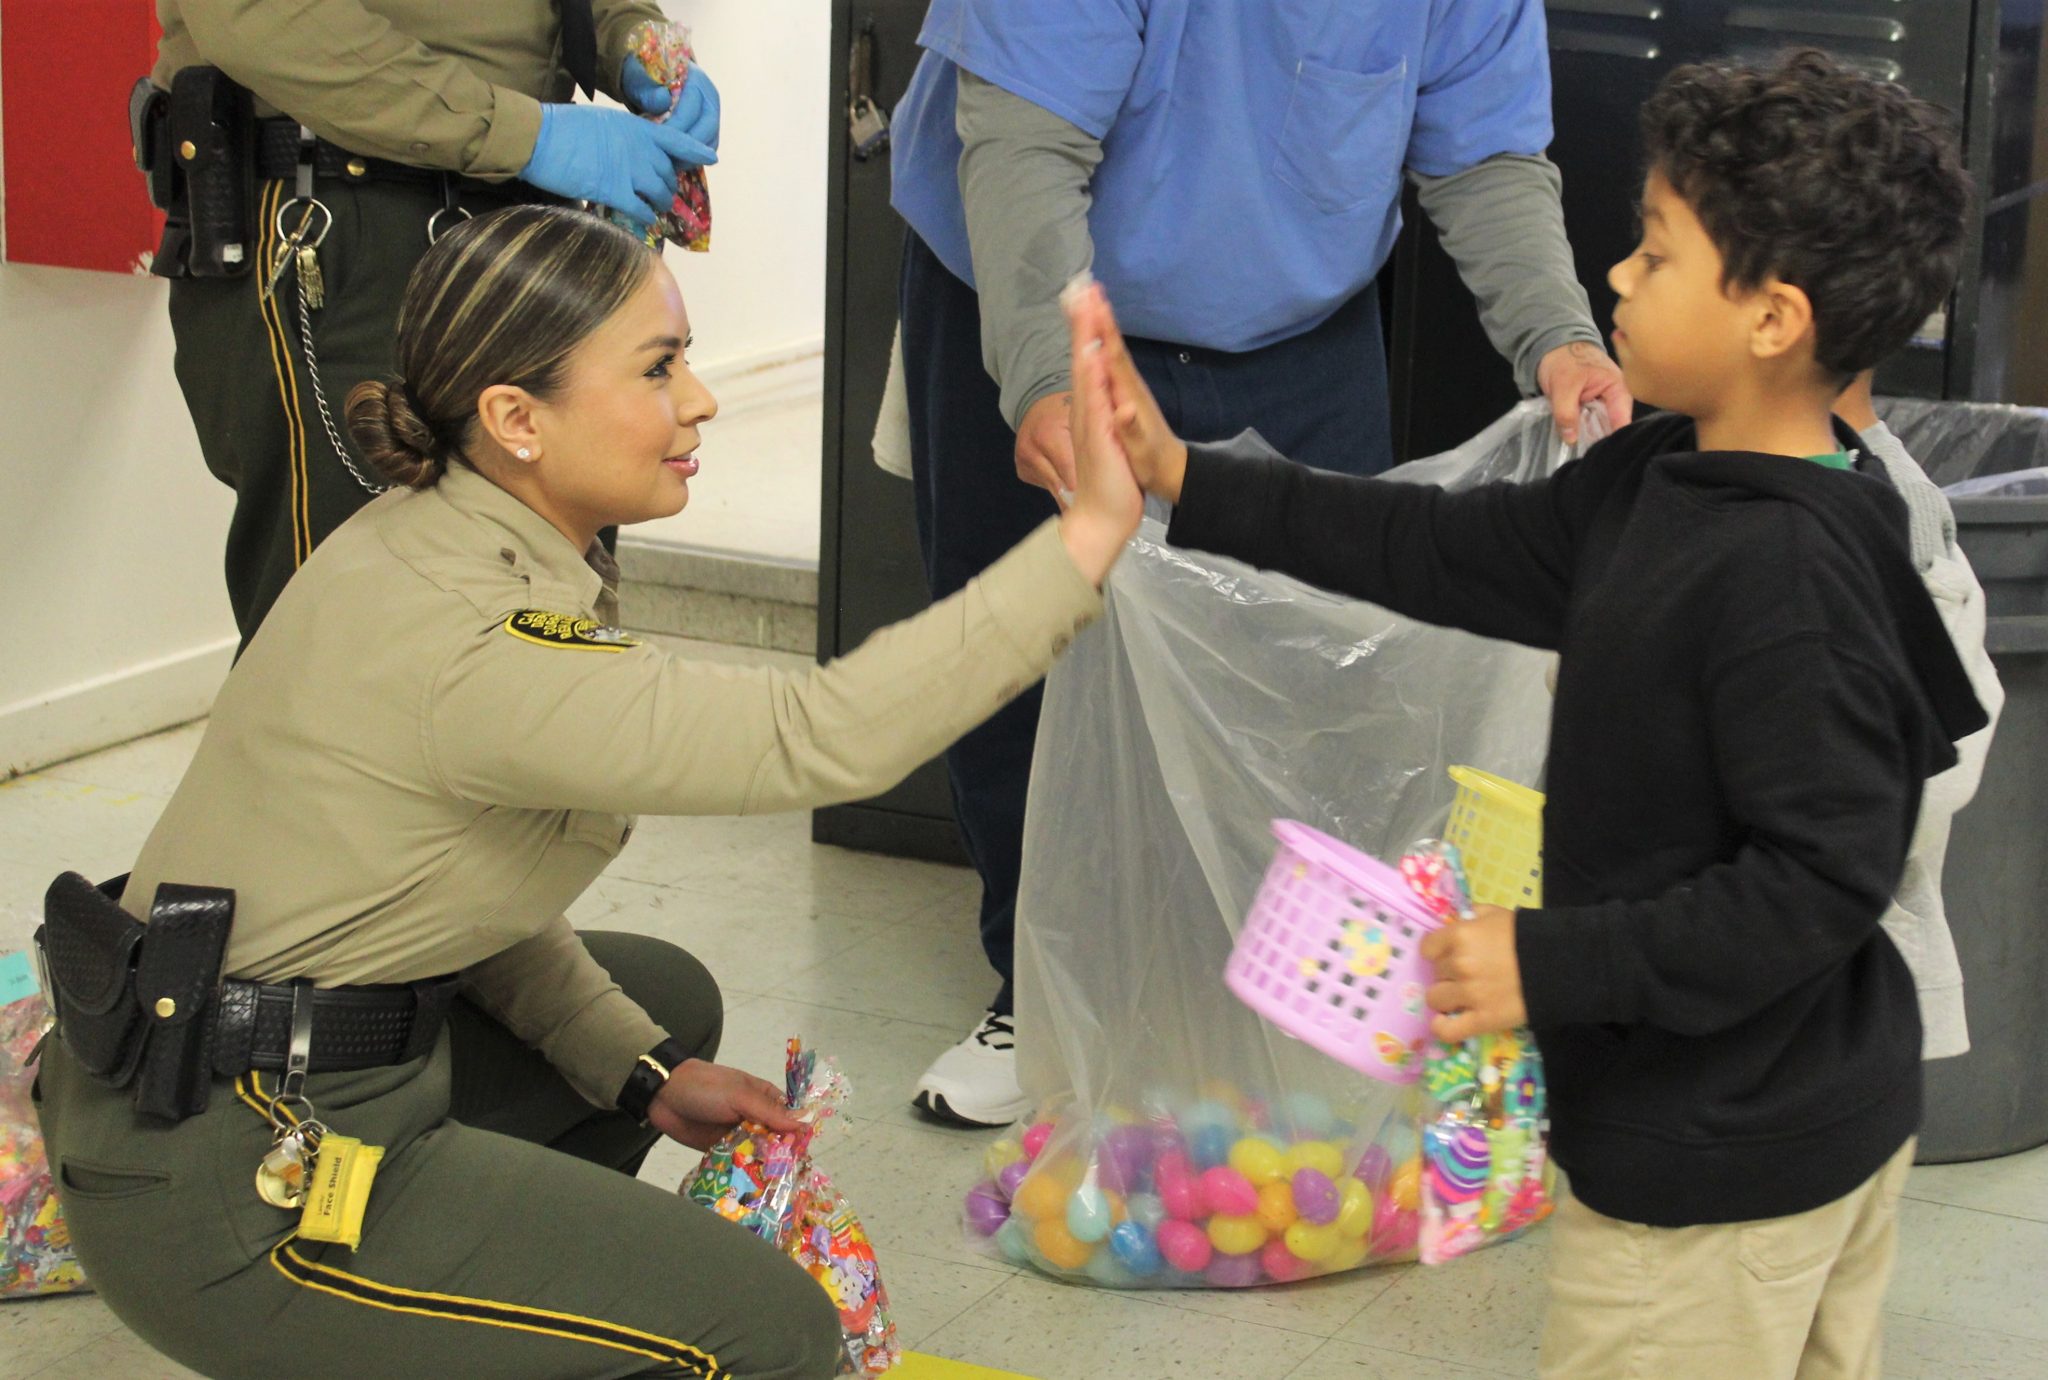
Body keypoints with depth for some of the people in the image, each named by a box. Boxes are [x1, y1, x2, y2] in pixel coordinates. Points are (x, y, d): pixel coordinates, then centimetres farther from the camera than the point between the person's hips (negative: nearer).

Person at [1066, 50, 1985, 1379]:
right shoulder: (1658, 485, 2)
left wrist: (1553, 963, -24)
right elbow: (1457, 555, 9)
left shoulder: (1784, 579, -28)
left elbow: (1822, 880, -28)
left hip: (1720, 1166, -10)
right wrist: (1185, 478, 7)